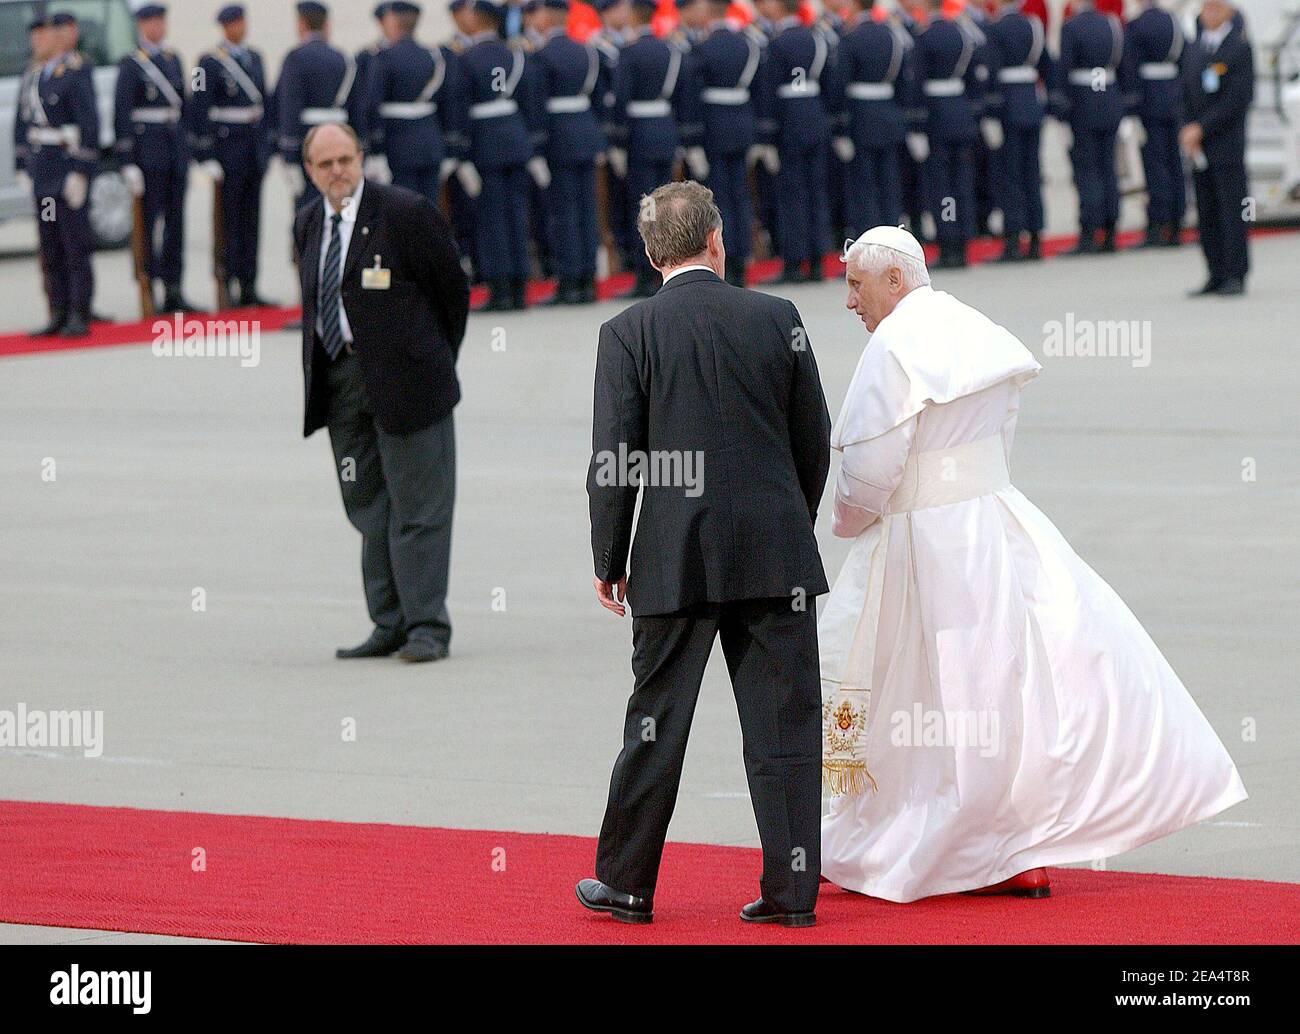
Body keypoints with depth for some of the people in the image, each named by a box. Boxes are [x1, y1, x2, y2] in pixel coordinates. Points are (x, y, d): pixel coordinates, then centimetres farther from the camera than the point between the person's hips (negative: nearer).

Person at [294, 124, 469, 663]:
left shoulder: (406, 213, -9)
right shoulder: (308, 224, 10)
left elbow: (452, 288, -2)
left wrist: (437, 361, 4)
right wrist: (319, 370, 11)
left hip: (403, 375, -6)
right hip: (339, 377, 6)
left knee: (416, 506, -4)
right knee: (369, 507, 10)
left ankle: (427, 627, 0)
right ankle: (390, 624, 16)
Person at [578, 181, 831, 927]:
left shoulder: (628, 333, -5)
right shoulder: (778, 319, 1)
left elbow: (614, 462, -5)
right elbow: (815, 443, 6)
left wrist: (609, 562, 4)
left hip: (675, 560, -1)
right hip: (777, 557, 1)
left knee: (657, 723, 7)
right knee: (784, 722, 4)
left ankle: (627, 884, 15)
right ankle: (792, 889, 5)